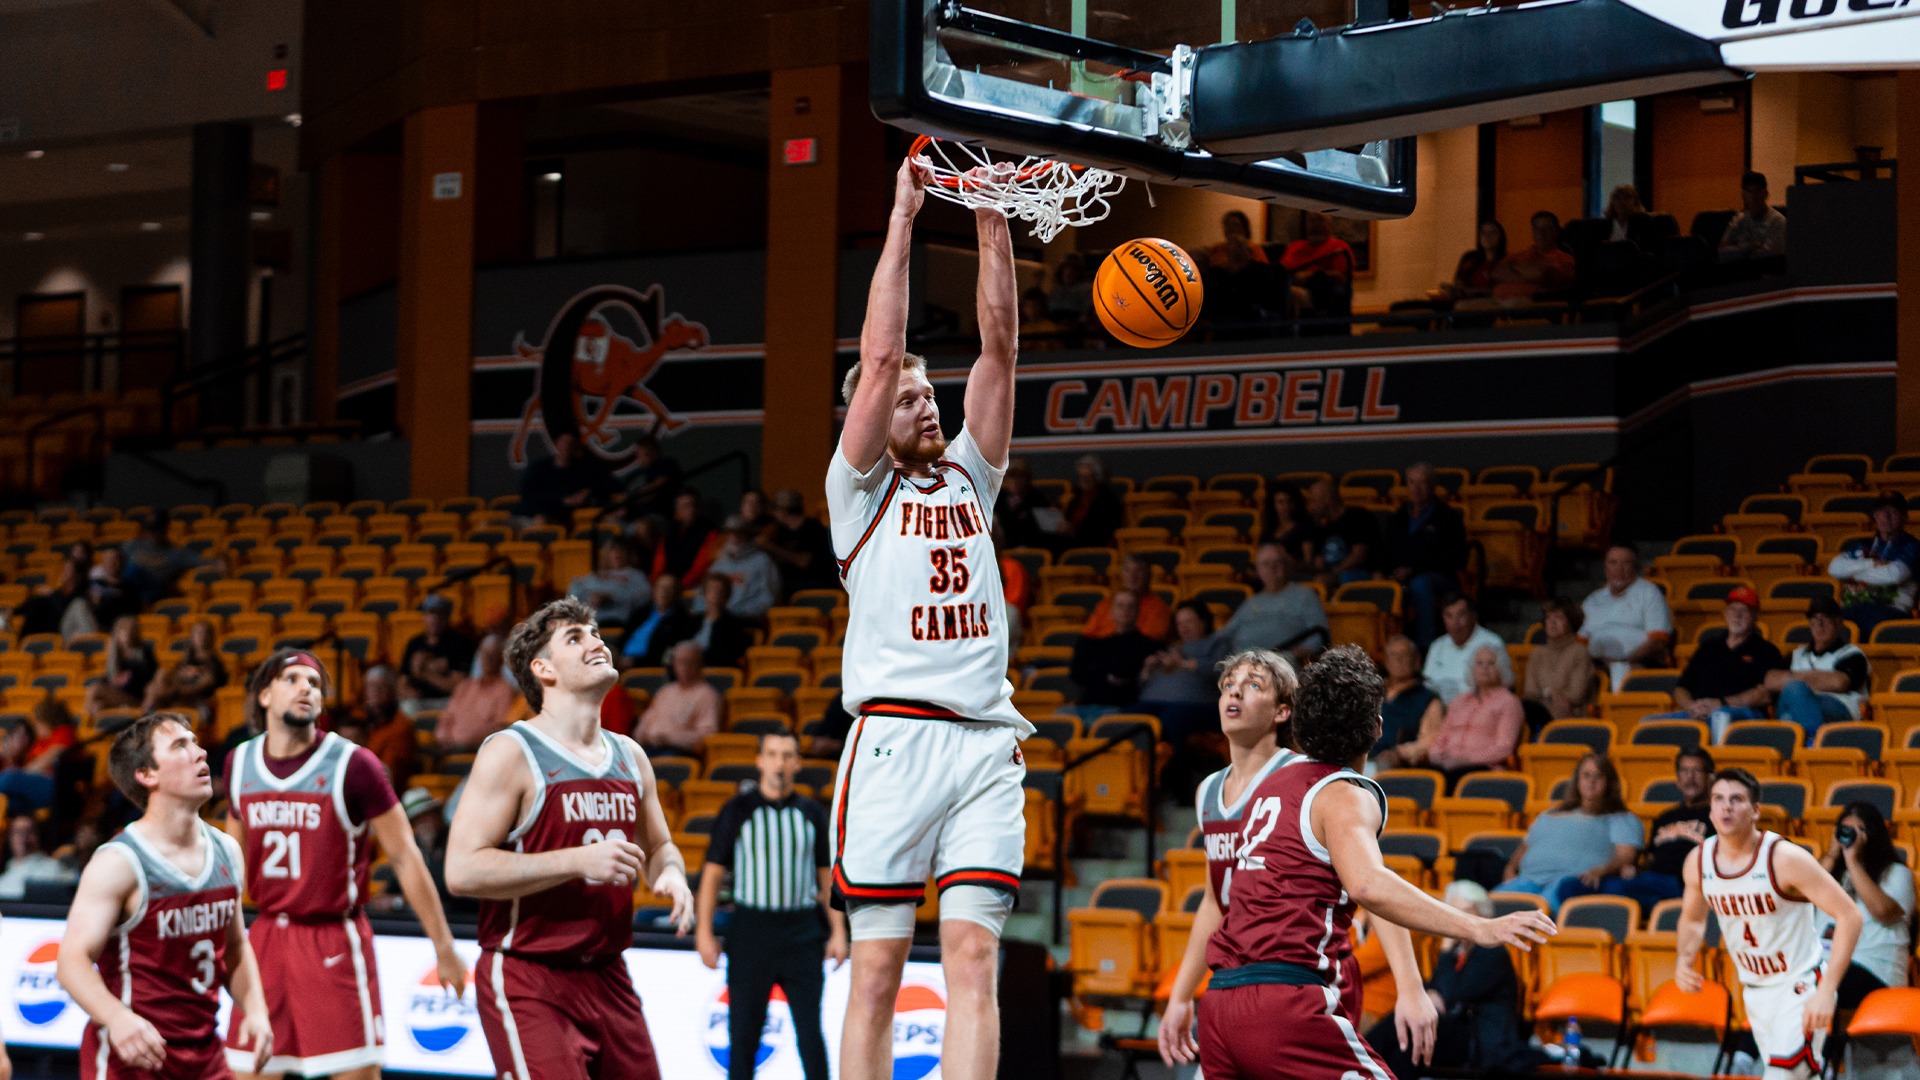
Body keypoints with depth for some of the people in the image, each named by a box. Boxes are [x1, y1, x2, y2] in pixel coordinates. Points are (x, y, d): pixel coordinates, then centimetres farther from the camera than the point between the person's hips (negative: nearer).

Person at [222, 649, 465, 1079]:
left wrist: (443, 948, -7)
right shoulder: (239, 763, 5)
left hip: (336, 941, -5)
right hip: (267, 938, 5)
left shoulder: (352, 765, -10)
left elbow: (405, 857, -7)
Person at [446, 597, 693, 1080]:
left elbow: (659, 847, 26)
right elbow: (463, 870, -19)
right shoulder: (510, 754, -10)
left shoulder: (629, 757, 12)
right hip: (527, 982, -7)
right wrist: (581, 861, -23)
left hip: (607, 979, 7)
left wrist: (670, 875, 0)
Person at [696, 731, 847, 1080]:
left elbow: (827, 877, 13)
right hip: (750, 930, -1)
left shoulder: (811, 813, 9)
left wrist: (838, 931, 5)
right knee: (743, 1031, 1)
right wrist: (704, 931, -4)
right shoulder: (737, 811, 4)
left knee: (810, 1030, -4)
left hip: (802, 931, 1)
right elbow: (713, 873, 4)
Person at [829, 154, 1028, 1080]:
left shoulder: (969, 476, 21)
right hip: (895, 736, -4)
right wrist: (903, 216, -1)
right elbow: (877, 356, -2)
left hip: (987, 743, 4)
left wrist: (992, 223, 6)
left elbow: (999, 346, 12)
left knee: (974, 957, -5)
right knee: (877, 969, -3)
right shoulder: (859, 487, 9)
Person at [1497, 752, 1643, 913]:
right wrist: (1511, 869, 13)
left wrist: (1600, 871, -16)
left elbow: (1626, 857, 6)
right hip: (1530, 878, 5)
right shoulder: (1551, 816, 38)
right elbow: (1525, 847, 37)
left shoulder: (1621, 820, 22)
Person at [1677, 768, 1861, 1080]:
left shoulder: (1785, 860, -22)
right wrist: (1684, 959, -6)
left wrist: (1827, 990, -29)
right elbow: (1692, 919, 16)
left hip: (1800, 988, -6)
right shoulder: (1699, 862, -5)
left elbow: (1849, 916, -22)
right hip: (1754, 992, 6)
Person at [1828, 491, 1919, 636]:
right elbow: (1834, 568, 8)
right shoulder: (1859, 546, 24)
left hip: (1891, 610, -3)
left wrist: (1853, 573, 5)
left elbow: (1894, 575, -5)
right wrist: (1871, 563, -2)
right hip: (1851, 610, 3)